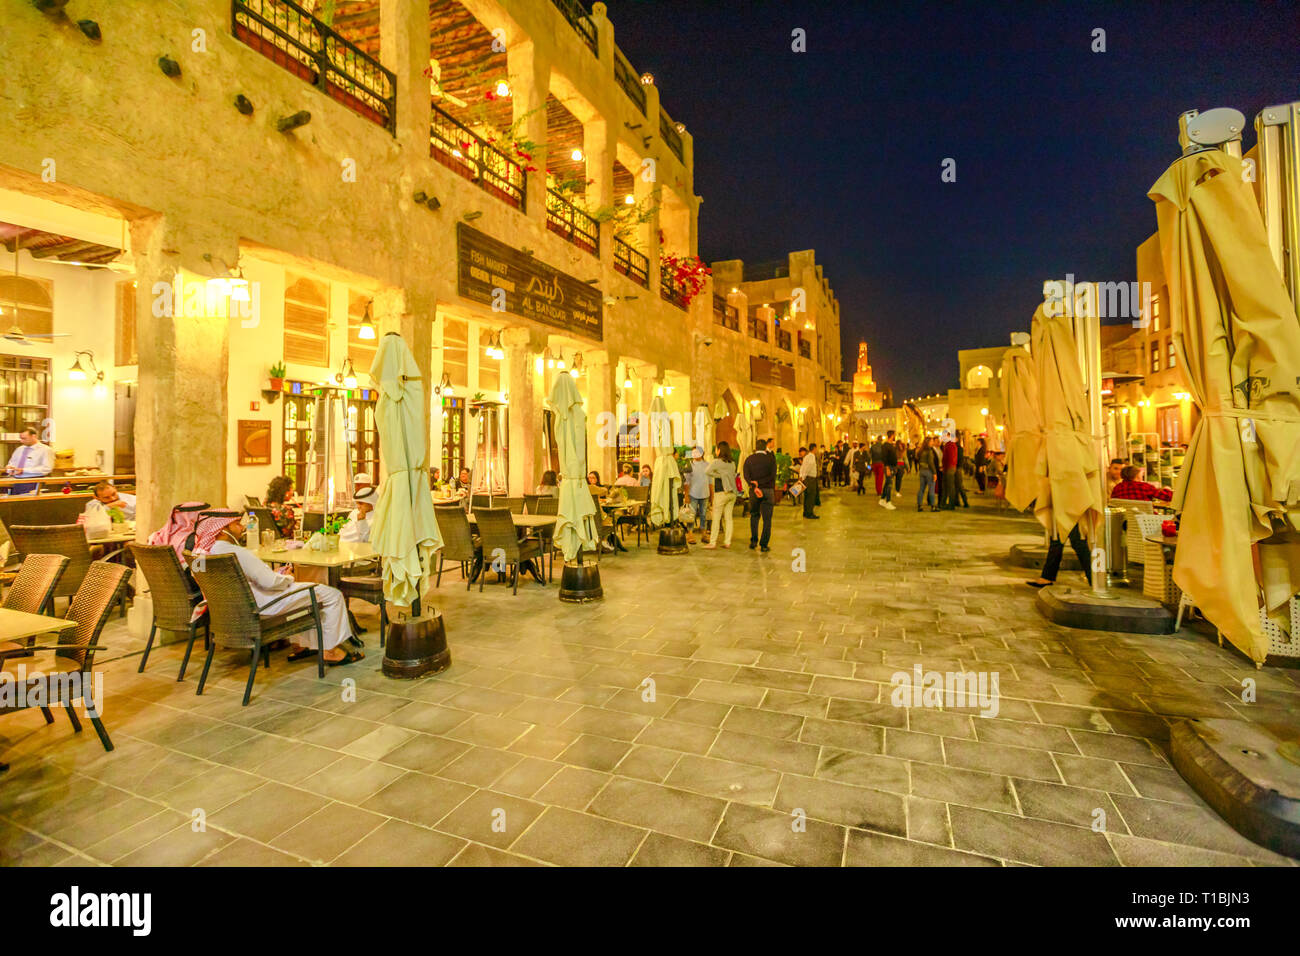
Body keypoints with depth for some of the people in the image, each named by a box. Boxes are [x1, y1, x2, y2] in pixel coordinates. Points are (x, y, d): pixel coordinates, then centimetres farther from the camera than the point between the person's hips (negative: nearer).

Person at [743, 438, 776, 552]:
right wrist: (759, 482, -13)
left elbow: (746, 475, -11)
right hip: (768, 490, -2)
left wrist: (755, 486, -19)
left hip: (754, 491, 2)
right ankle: (764, 545, 3)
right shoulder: (771, 458, -1)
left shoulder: (749, 459, 2)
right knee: (767, 519, 5)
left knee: (754, 515, 20)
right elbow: (773, 475, -11)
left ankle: (753, 541, 16)